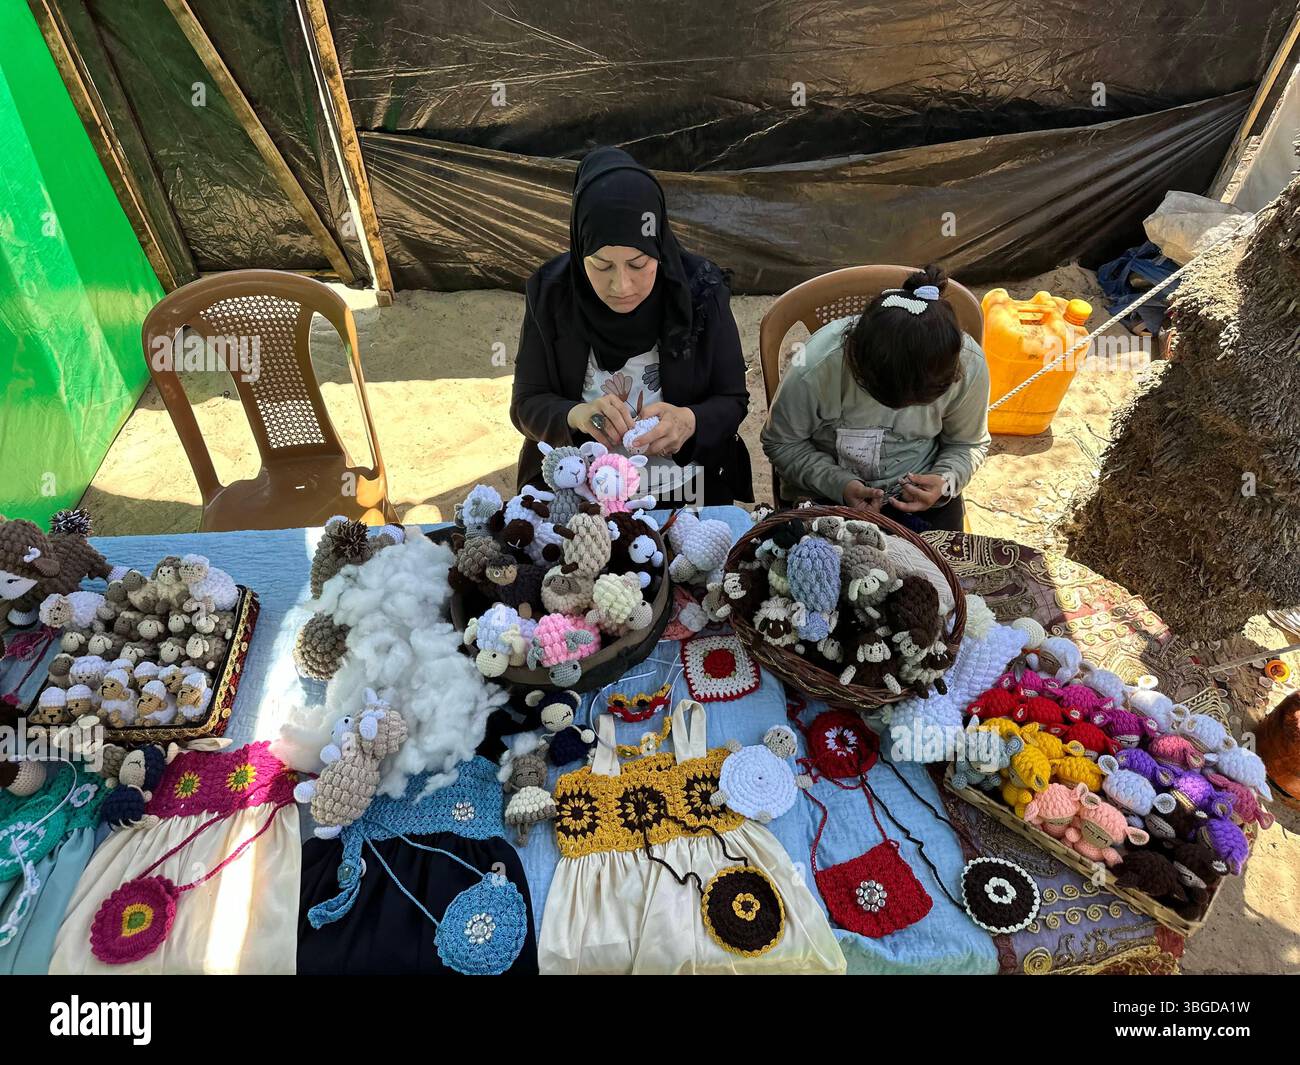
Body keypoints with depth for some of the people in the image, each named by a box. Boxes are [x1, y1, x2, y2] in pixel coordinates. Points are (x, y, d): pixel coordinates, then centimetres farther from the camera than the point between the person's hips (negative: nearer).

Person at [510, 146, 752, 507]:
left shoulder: (699, 291, -11)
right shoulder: (551, 293, -9)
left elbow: (732, 401, -2)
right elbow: (526, 405, -2)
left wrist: (689, 421, -25)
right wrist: (575, 415, -25)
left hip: (687, 493, 1)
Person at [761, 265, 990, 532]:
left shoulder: (970, 365, -20)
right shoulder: (816, 367, -29)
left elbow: (969, 444, 0)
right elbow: (781, 443, -12)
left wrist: (946, 482, -22)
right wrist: (840, 484, -25)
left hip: (918, 489, 2)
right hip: (828, 493, -1)